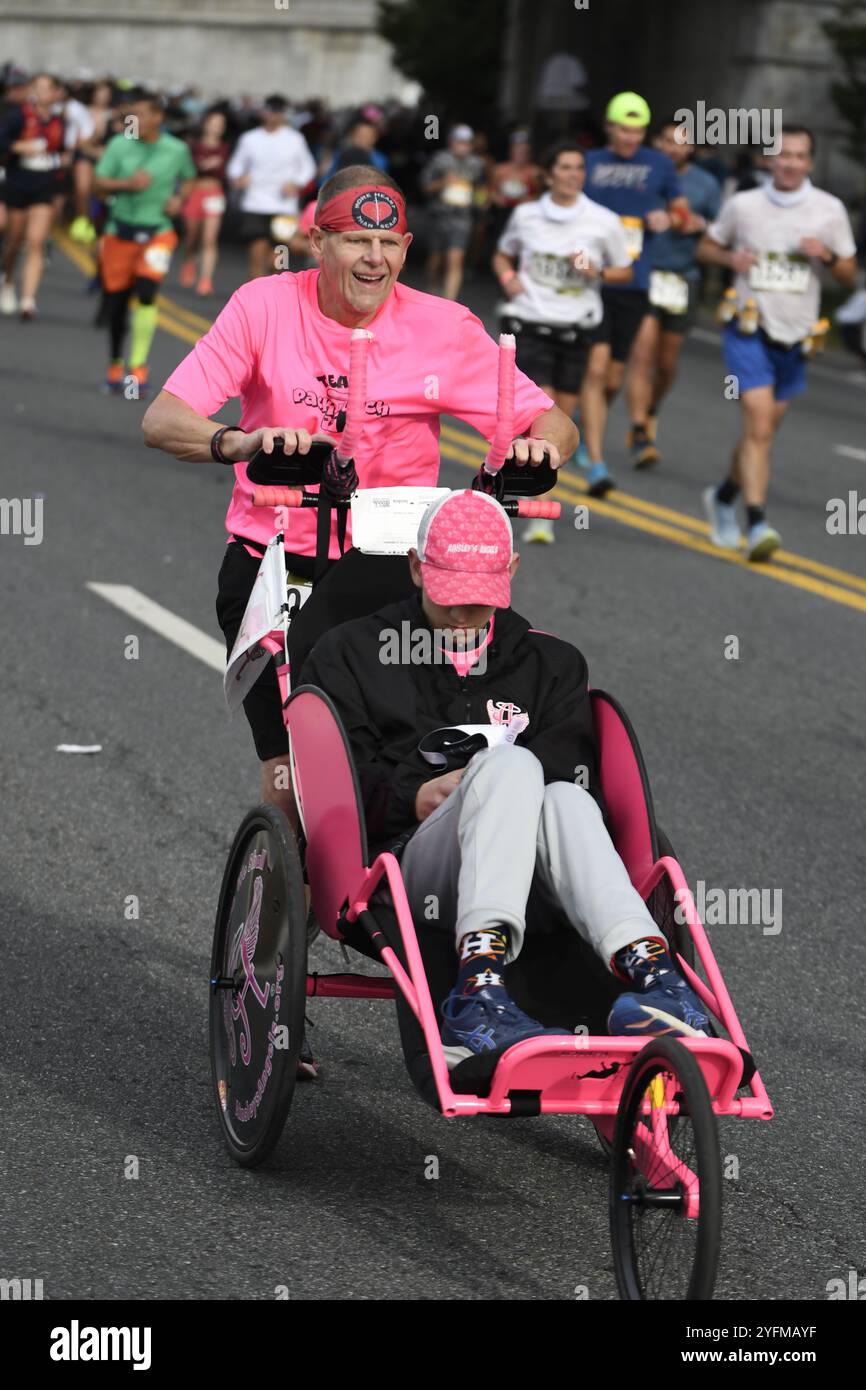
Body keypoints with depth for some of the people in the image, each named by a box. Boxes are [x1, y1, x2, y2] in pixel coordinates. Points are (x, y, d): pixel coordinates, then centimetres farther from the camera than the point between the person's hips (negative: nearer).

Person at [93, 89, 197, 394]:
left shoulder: (177, 150, 0)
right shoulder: (119, 145, -3)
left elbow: (187, 179, 18)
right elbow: (99, 183, -4)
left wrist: (179, 198, -2)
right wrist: (127, 183, -21)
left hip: (157, 233, -1)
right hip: (120, 230, 1)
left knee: (146, 294, -20)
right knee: (115, 300, 7)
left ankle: (138, 368, -14)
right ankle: (115, 365, 27)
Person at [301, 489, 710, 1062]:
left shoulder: (552, 663, 28)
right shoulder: (349, 655, 23)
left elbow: (570, 769, 10)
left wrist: (485, 788, -9)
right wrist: (413, 798, -6)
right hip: (409, 855, -2)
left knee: (565, 802, -36)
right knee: (511, 764, -35)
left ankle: (652, 970, -63)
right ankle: (481, 984, -60)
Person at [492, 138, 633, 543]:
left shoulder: (603, 221, -1)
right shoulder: (526, 215, 3)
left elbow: (625, 271, 10)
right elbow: (502, 255, 20)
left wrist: (595, 272, -10)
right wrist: (507, 278, -2)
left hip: (576, 328, 1)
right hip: (529, 324, -1)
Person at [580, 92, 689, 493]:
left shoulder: (658, 165, 7)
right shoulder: (589, 163, 5)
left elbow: (681, 211, 17)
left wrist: (668, 218, -5)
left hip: (636, 284, 2)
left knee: (615, 375, 8)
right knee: (595, 368, -13)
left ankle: (586, 438, 35)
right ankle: (595, 463, -14)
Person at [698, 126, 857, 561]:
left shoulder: (829, 210, 2)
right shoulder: (743, 205, 0)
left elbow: (849, 276, 7)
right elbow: (705, 248, 13)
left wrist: (827, 255, -14)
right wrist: (730, 257, -9)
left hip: (795, 338, 3)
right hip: (749, 329, -3)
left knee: (763, 429, 13)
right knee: (758, 422, -18)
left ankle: (725, 497, 38)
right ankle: (756, 524, -24)